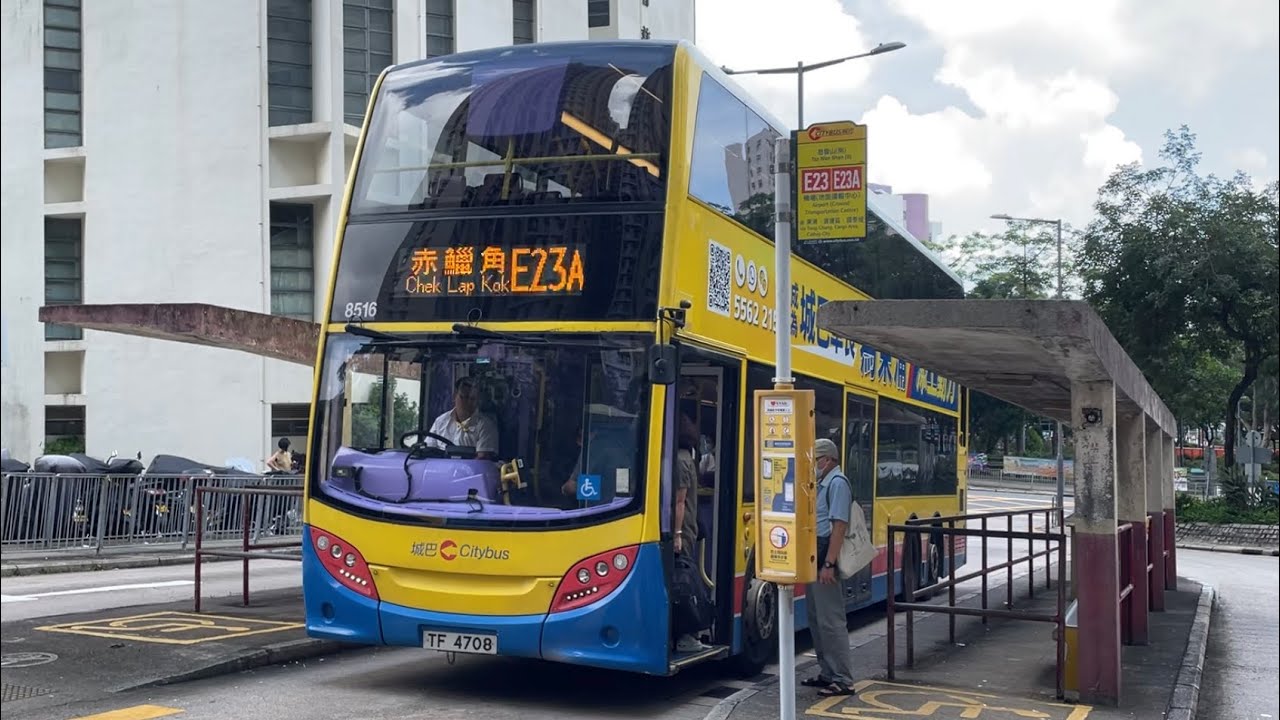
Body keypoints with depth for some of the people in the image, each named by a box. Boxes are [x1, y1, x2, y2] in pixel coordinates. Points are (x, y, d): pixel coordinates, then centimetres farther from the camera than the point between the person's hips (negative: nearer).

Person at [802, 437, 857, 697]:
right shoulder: (822, 483, 16)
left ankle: (843, 680, -1)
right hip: (813, 559, 10)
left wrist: (829, 564, -24)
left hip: (824, 560, -10)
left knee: (831, 620, -7)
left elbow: (839, 525, -20)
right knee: (816, 620, 15)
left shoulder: (838, 483, -13)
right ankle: (827, 673, 24)